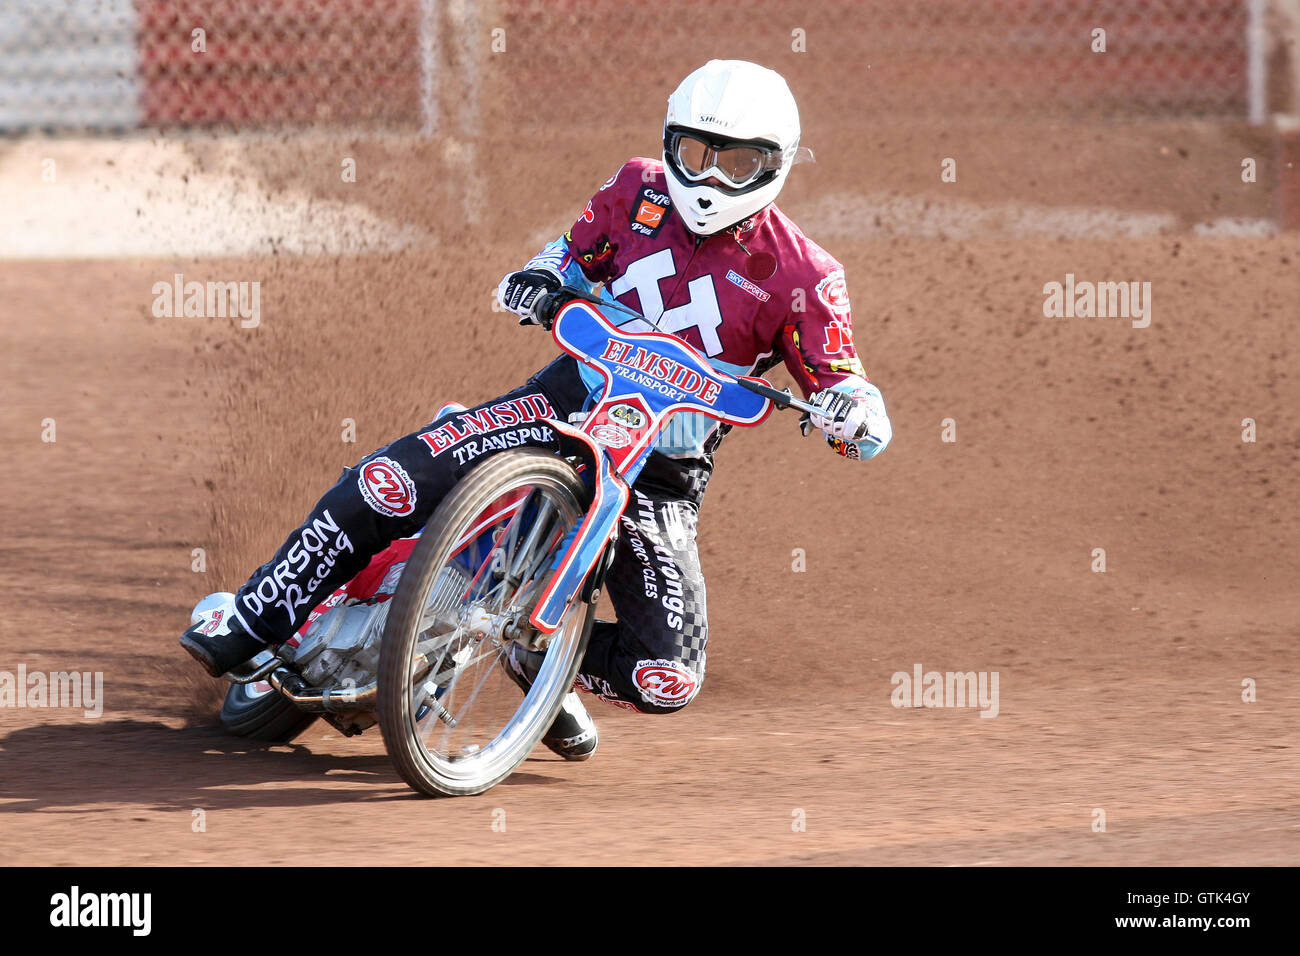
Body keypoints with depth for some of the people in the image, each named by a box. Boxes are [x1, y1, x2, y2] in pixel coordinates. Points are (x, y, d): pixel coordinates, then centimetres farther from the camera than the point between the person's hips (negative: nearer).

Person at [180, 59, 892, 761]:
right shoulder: (639, 191, 1)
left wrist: (849, 411, -32)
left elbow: (865, 423, -7)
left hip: (664, 472, -1)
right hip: (574, 397, 1)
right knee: (390, 481, -21)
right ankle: (245, 629, -8)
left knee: (668, 678, -15)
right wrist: (538, 281, -5)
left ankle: (544, 659, 18)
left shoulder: (798, 278, -8)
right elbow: (573, 254, 19)